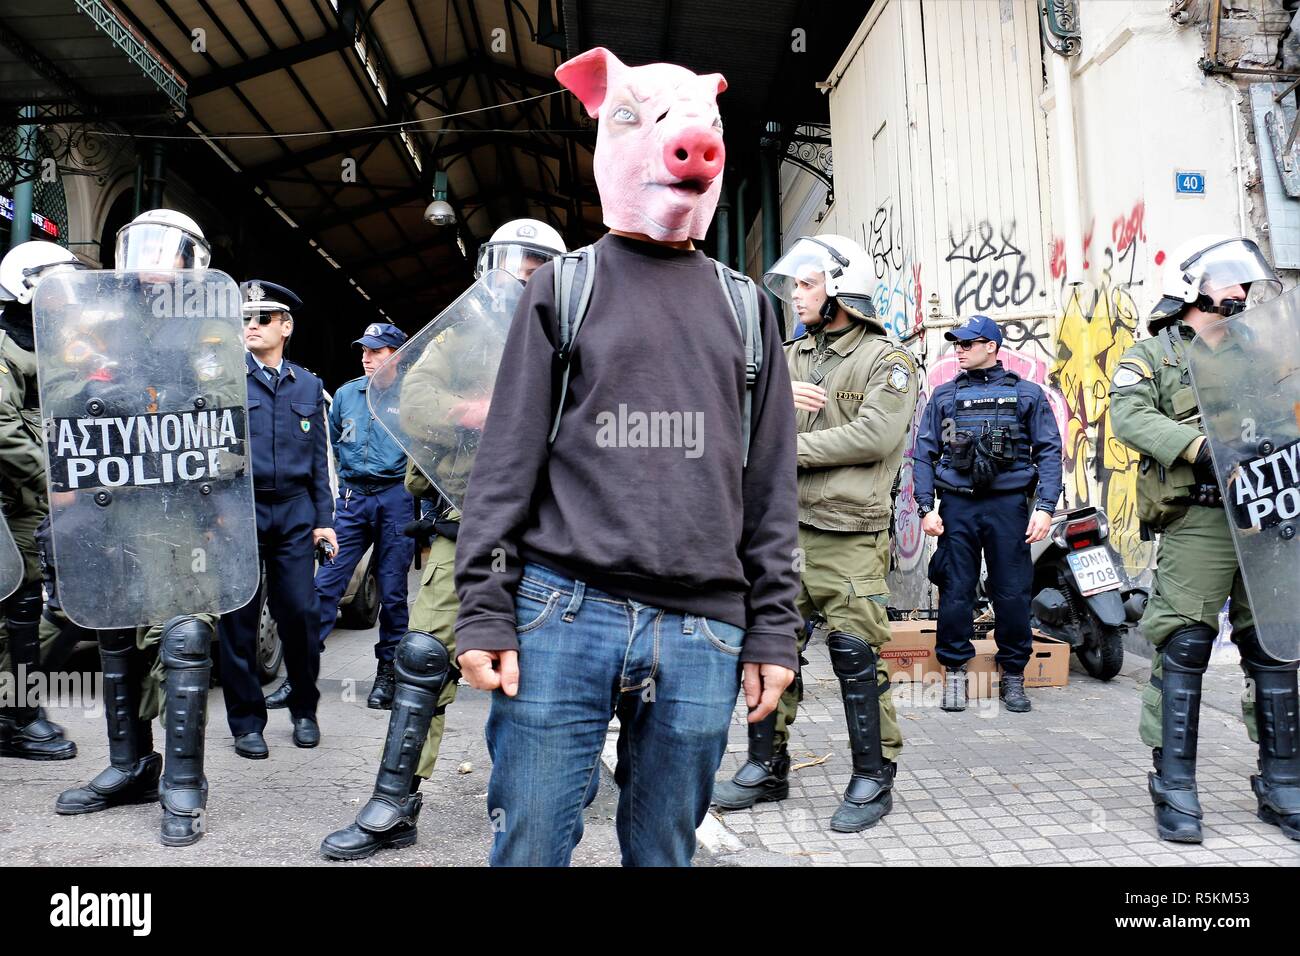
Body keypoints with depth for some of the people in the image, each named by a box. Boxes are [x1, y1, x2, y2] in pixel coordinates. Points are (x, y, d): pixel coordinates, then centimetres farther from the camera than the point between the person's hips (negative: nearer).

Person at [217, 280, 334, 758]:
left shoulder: (308, 385, 12)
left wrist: (323, 519, 8)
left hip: (294, 511, 2)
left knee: (301, 612, 0)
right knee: (239, 617, 3)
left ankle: (304, 711, 20)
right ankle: (246, 722, 16)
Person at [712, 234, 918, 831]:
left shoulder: (886, 361, -2)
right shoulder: (790, 357, 17)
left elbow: (874, 435, -17)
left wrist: (789, 447, -13)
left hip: (849, 536, -6)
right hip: (784, 527, 6)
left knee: (856, 655, -1)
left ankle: (873, 777, 16)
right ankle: (767, 767, 25)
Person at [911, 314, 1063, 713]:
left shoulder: (1027, 394, 8)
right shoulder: (944, 396, 12)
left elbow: (1049, 452, 4)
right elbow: (924, 454, 9)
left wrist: (1045, 507, -7)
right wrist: (926, 508, -1)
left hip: (1009, 504, -1)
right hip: (957, 504, 1)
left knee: (1012, 591, 2)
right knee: (955, 591, 2)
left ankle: (1013, 674, 16)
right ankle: (954, 672, 14)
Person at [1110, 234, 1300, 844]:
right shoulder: (1152, 356, 5)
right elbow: (1130, 416, -12)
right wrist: (1198, 446, -25)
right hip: (1197, 522, -5)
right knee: (1183, 649, -6)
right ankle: (1174, 789, 2)